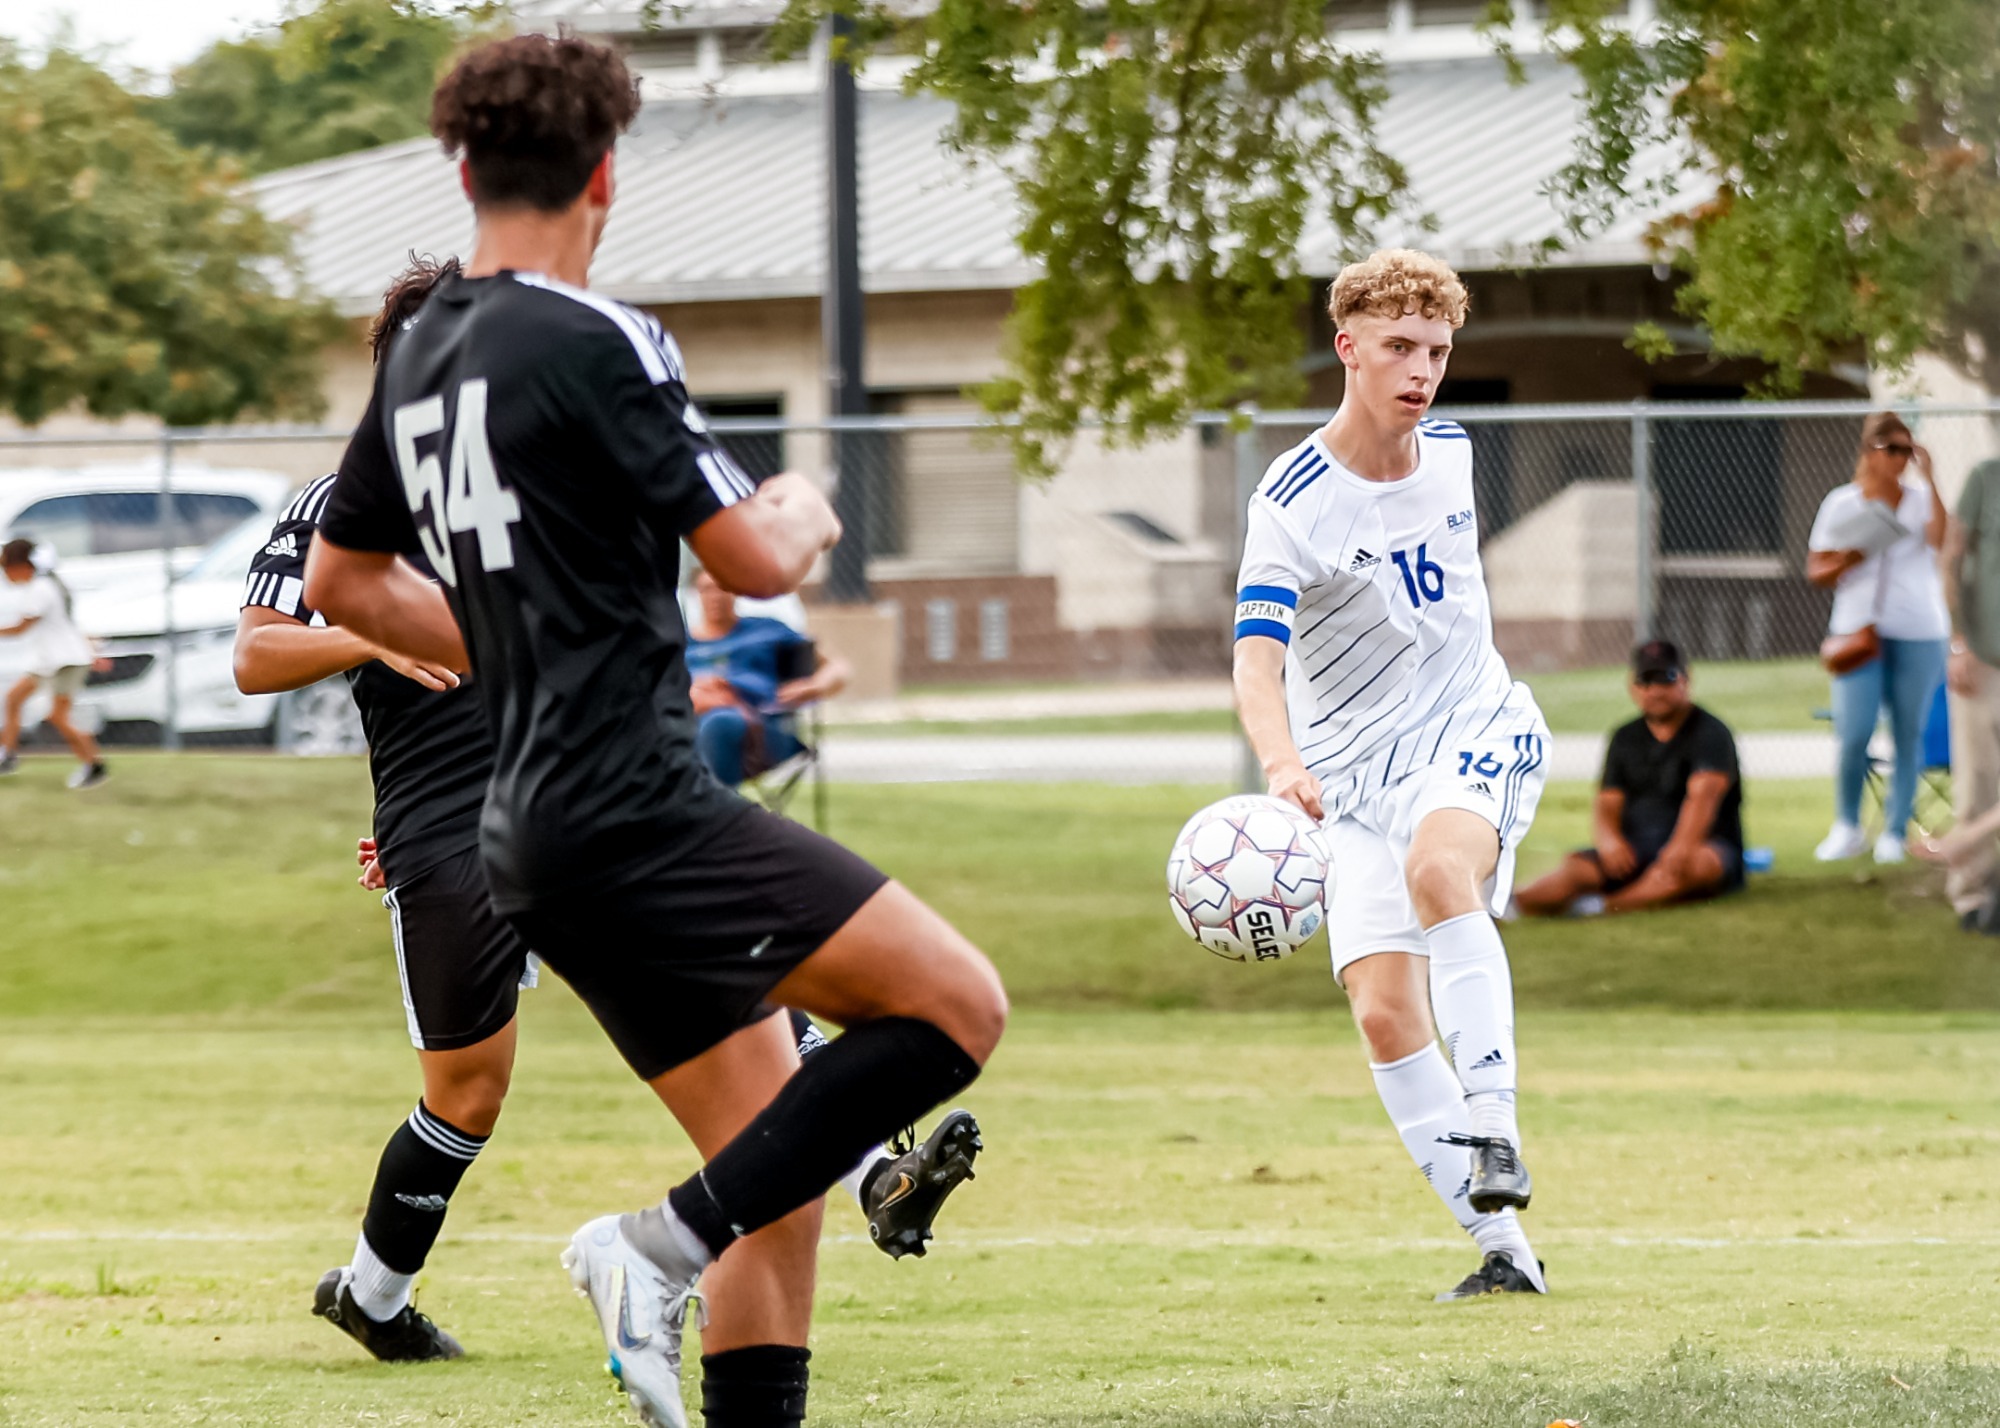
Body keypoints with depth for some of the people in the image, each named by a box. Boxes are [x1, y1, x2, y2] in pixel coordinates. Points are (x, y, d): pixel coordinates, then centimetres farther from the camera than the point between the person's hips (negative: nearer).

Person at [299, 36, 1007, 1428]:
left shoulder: (420, 358, 15)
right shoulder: (596, 344, -11)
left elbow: (341, 582, 26)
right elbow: (755, 559, -11)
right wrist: (807, 513, 12)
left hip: (535, 839, 9)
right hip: (636, 812, -9)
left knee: (781, 1174, 10)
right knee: (959, 1004, -11)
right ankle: (665, 1246, -14)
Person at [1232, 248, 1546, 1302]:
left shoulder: (1450, 449, 2)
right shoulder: (1294, 502, -14)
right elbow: (1257, 658, -26)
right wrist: (1281, 761, -45)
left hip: (1474, 723, 1)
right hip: (1356, 768, -1)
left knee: (1438, 865, -34)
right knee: (1384, 1008, -13)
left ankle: (1492, 1126, -34)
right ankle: (1502, 1248, -6)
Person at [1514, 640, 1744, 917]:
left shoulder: (1710, 733, -3)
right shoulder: (1625, 739, 15)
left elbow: (1703, 795, -20)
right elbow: (1607, 805, 7)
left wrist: (1682, 847, -38)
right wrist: (1609, 840, -18)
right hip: (1635, 853, 4)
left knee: (1697, 863, -40)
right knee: (1577, 866, -23)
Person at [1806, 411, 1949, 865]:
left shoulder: (1920, 499, 3)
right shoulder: (1842, 503, 4)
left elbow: (1942, 539, -18)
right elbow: (1816, 572, 7)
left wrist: (1929, 479, -16)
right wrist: (1846, 563, -13)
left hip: (1918, 634, 1)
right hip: (1860, 629, -1)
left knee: (1909, 735, 2)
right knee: (1854, 735, -11)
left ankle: (1895, 833, 11)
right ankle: (1847, 828, 6)